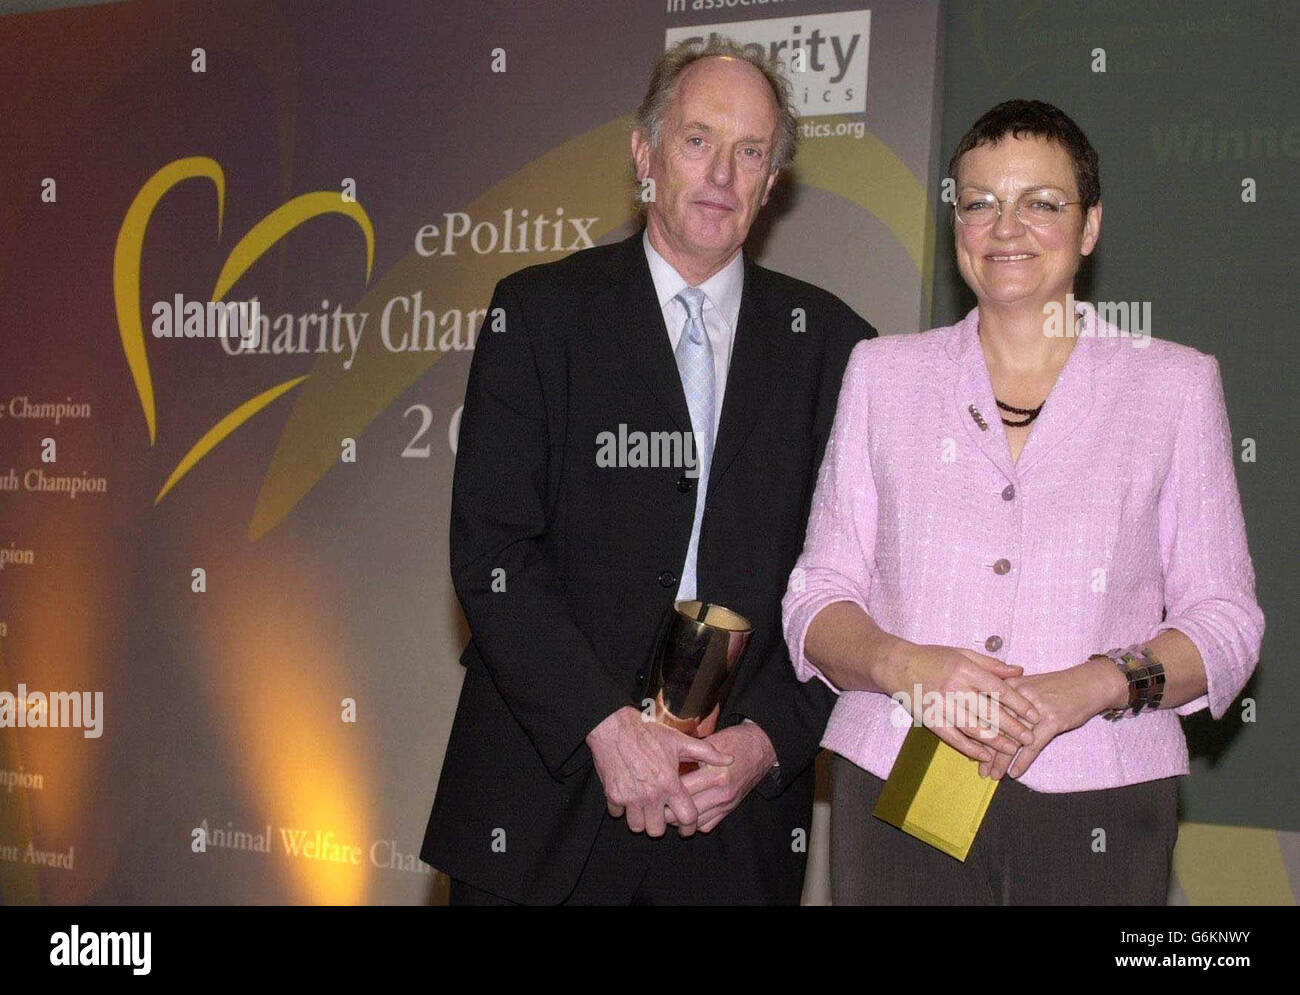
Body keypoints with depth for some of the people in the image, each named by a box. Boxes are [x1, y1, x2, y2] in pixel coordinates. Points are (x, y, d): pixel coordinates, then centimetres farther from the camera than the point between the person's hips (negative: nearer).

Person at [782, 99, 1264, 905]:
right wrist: (901, 665, -13)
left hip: (1098, 805, -1)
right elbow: (818, 598, 7)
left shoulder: (1175, 385, 6)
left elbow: (1225, 620, 3)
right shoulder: (883, 373, 9)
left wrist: (1093, 686, -15)